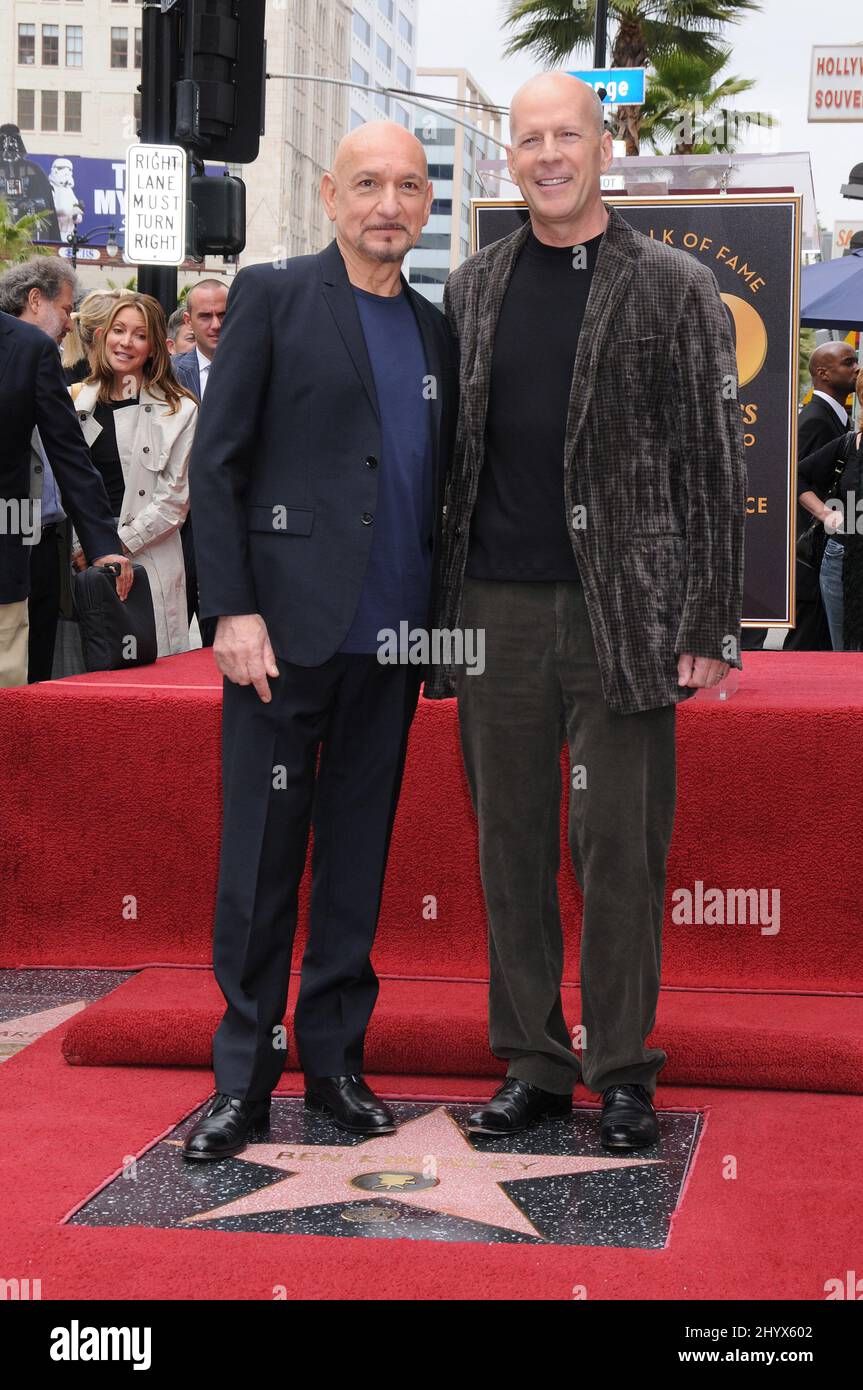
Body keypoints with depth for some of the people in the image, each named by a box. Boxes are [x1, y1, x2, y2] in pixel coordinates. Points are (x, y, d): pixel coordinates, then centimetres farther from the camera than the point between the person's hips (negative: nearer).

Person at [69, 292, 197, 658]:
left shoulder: (179, 411, 1)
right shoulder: (76, 402, 10)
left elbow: (175, 498, -3)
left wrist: (118, 545, -9)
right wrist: (78, 548, 0)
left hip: (147, 564, -3)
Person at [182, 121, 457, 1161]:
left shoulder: (435, 332, 15)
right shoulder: (272, 296, 1)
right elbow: (215, 464, -5)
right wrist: (233, 607, -13)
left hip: (390, 641, 5)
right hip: (286, 625, -5)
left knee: (359, 856, 10)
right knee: (261, 853, -1)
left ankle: (335, 1060, 19)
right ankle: (243, 1073, 9)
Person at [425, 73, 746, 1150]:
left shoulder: (673, 289, 1)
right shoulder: (472, 290, 12)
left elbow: (715, 467, -1)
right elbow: (444, 456, 15)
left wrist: (711, 627, -6)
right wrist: (429, 606, 9)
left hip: (624, 611, -3)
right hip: (497, 608, 4)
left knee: (620, 847, 0)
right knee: (510, 846, 8)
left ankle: (621, 1072, 13)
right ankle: (533, 1065, 19)